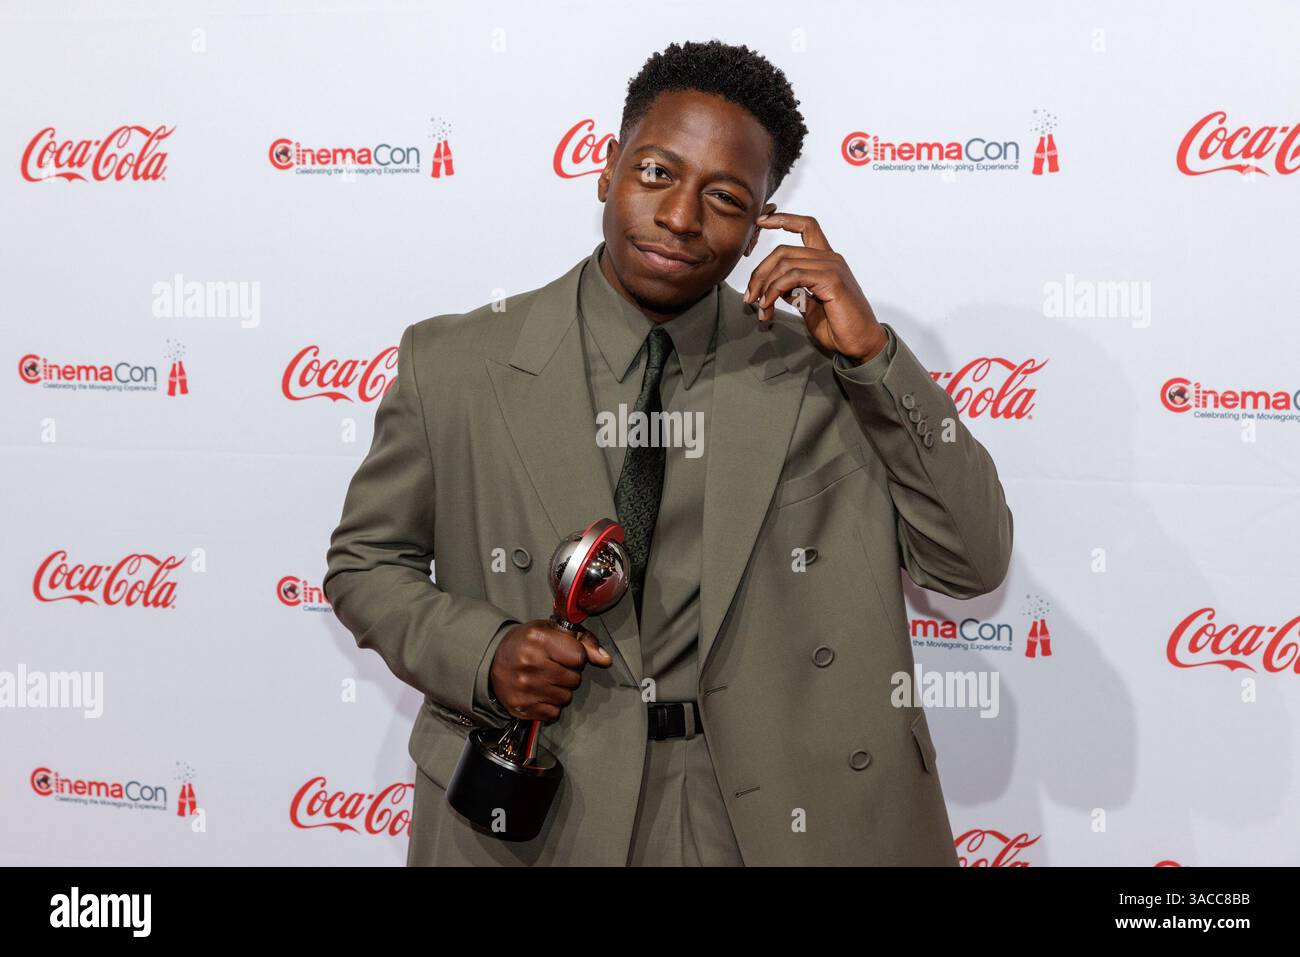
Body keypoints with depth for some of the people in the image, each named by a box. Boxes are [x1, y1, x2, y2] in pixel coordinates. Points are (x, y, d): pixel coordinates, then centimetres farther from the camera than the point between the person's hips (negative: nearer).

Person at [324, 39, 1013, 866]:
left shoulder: (817, 373, -4)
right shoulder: (453, 366, -5)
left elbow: (974, 563, -7)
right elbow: (367, 561, 5)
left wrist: (873, 353, -17)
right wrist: (481, 652, -14)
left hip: (777, 816, 1)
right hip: (540, 819, 0)